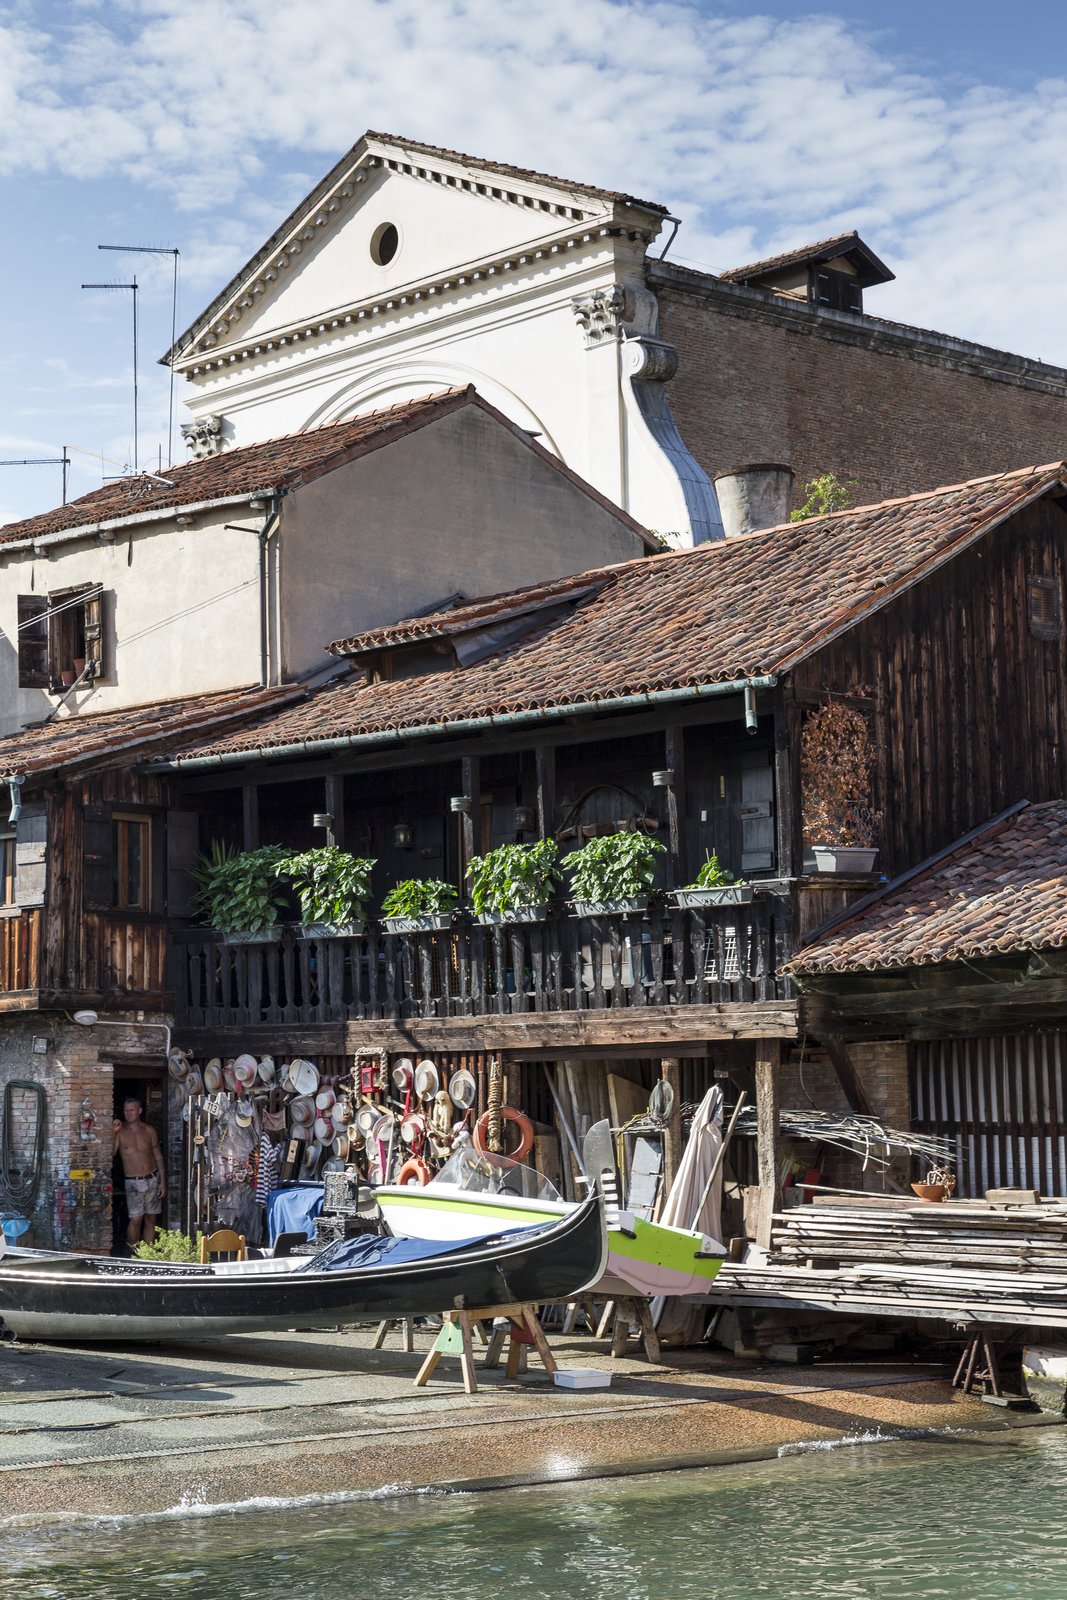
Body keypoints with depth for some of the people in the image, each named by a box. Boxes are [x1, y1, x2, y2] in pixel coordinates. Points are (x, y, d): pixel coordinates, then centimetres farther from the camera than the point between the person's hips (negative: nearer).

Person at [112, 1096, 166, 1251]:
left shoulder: (149, 1131, 5)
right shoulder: (120, 1131, -3)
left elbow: (158, 1157, 11)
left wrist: (162, 1181, 7)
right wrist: (113, 1133, -21)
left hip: (152, 1179, 3)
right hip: (133, 1182, -3)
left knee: (150, 1219, 6)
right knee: (136, 1219, -14)